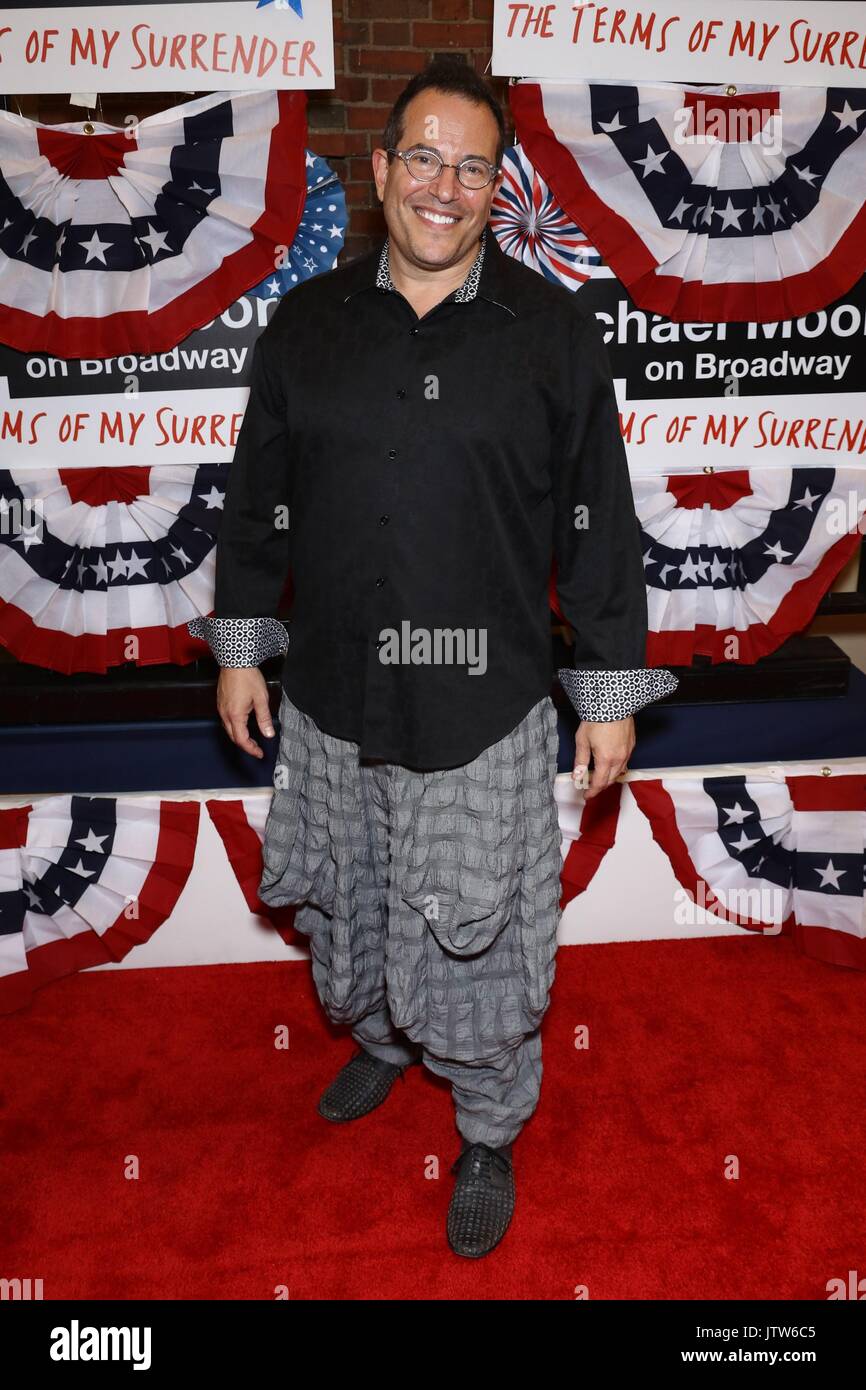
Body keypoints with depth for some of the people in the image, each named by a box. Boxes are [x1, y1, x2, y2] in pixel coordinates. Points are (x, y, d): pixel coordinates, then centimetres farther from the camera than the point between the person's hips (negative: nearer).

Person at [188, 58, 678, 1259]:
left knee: (477, 936, 9)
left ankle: (488, 1137, 35)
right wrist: (241, 646, 9)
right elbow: (258, 496, 9)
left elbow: (597, 521, -3)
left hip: (485, 708, -3)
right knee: (348, 900, 22)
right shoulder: (306, 323, 3)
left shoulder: (554, 330, -4)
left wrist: (612, 691, -3)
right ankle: (378, 1037, 53)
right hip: (331, 697, 3)